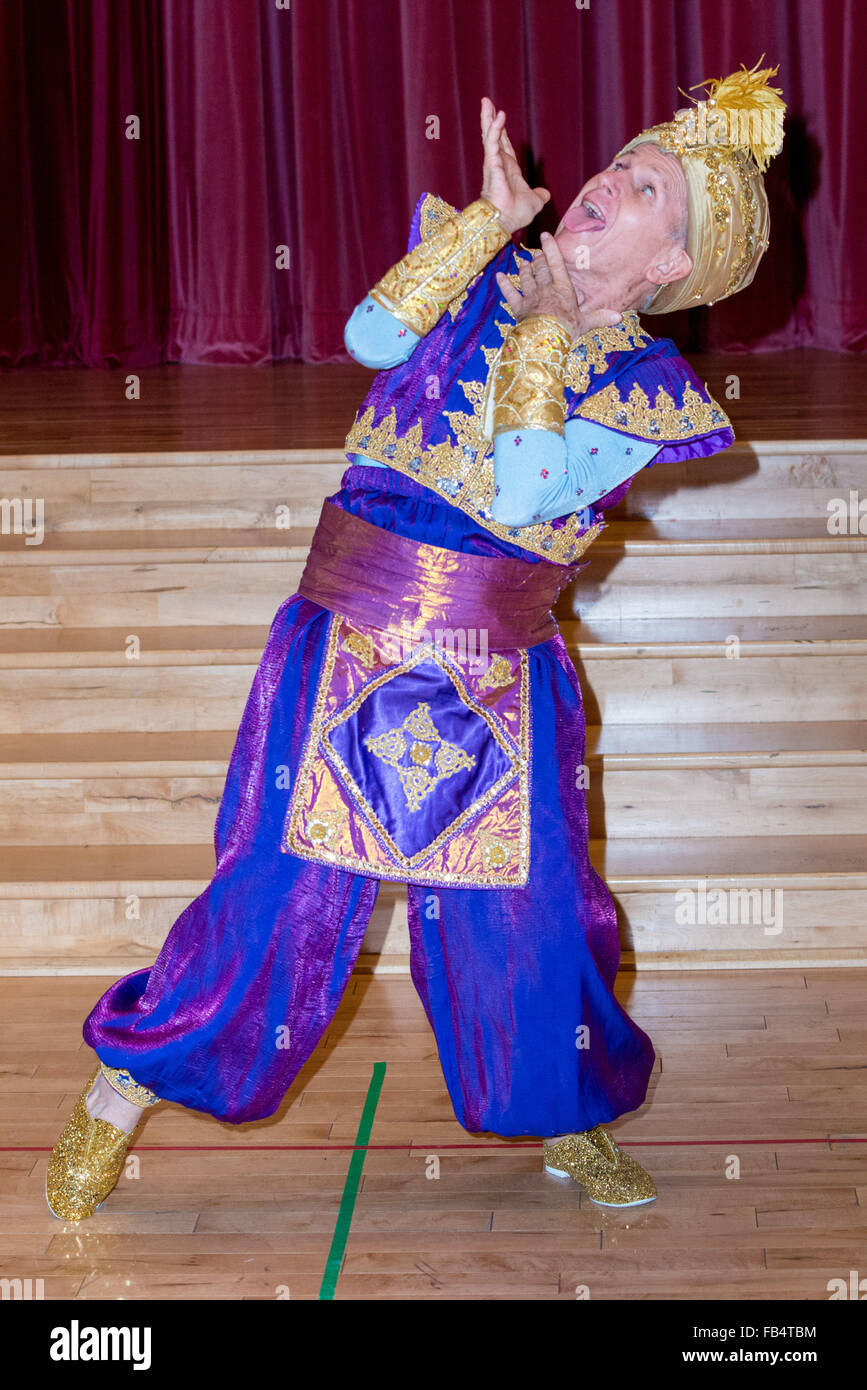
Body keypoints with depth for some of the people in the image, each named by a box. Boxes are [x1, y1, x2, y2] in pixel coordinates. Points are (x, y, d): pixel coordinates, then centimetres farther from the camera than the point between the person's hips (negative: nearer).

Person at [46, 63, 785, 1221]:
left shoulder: (645, 385, -2)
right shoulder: (485, 277, 4)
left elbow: (520, 497, -17)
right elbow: (372, 335, -17)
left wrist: (545, 336, -11)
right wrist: (492, 219, -13)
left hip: (499, 681, 1)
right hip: (350, 648, 0)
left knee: (532, 911, 6)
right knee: (285, 886, -2)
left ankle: (575, 1125, 32)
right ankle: (121, 1095, 17)